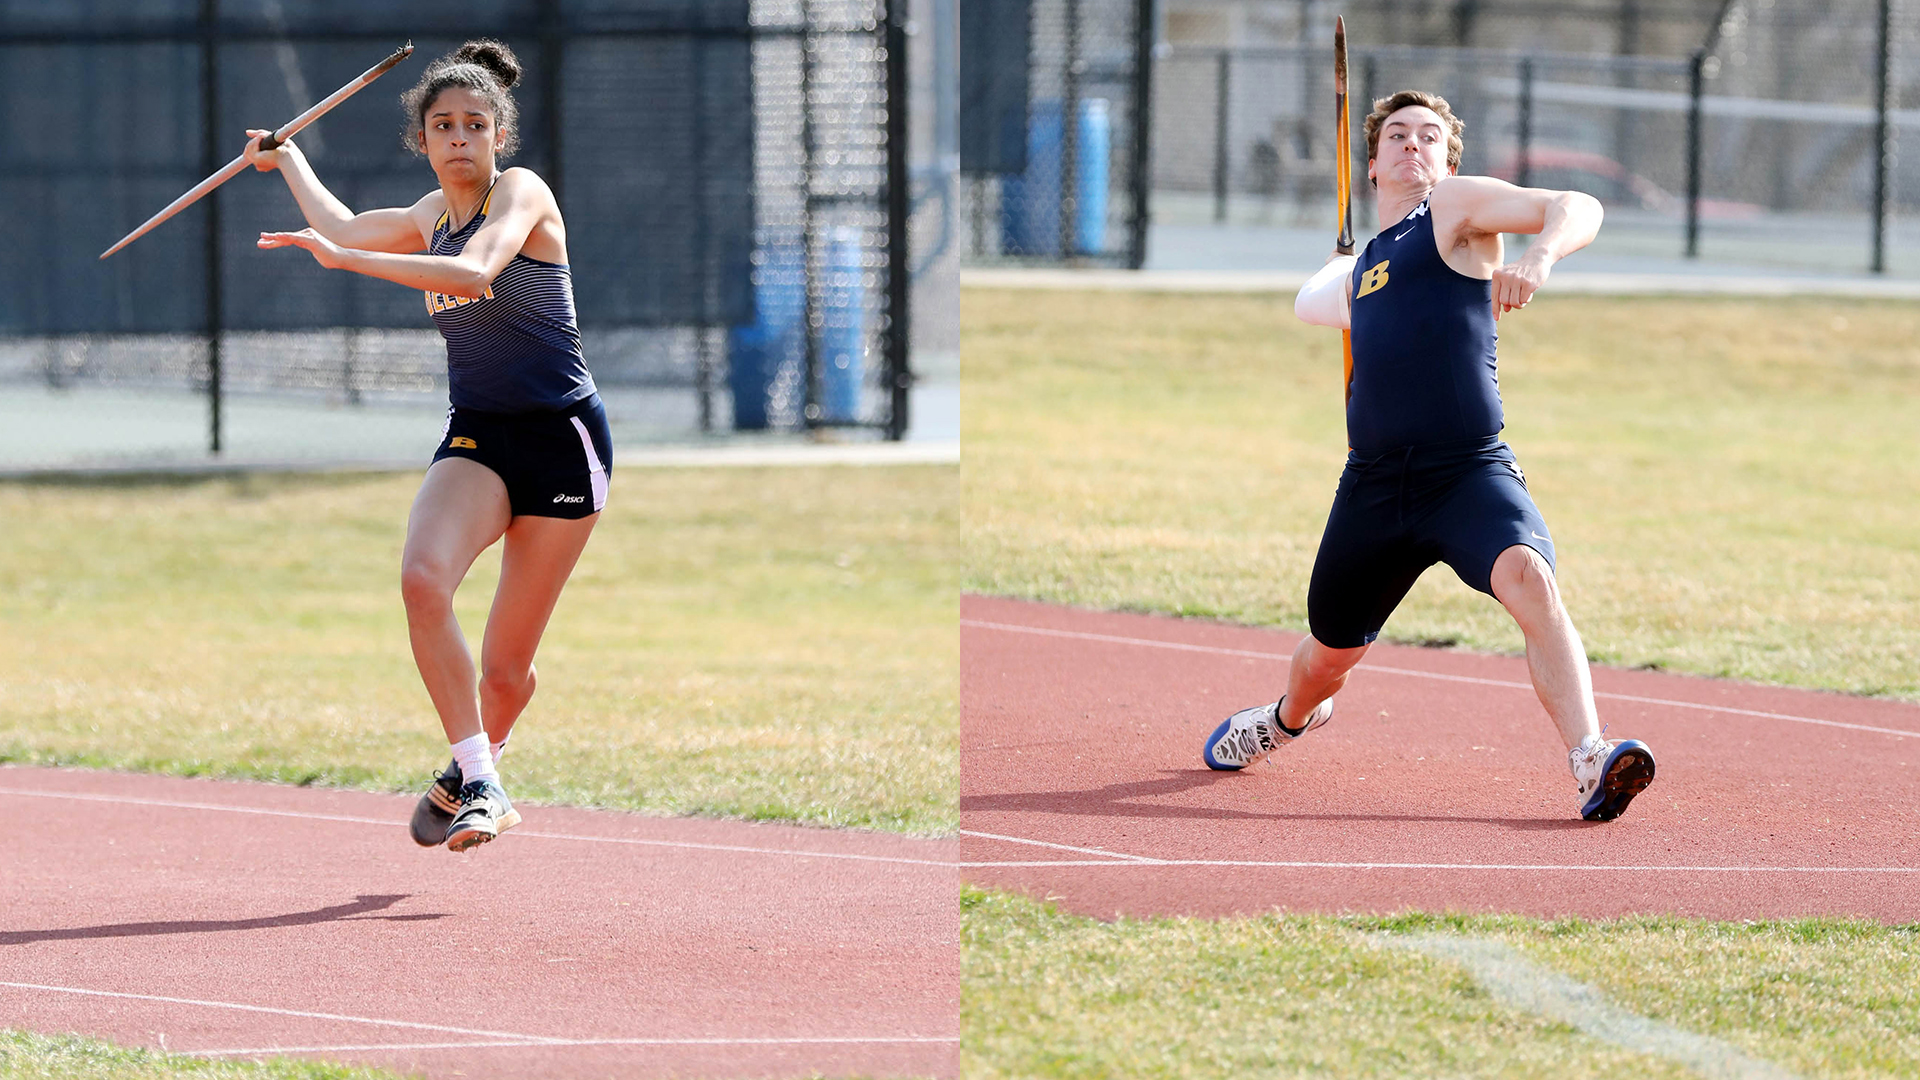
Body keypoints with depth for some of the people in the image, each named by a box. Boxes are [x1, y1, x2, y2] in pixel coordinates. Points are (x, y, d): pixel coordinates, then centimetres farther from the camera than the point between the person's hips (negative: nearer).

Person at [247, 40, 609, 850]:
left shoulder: (522, 193, -9)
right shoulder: (433, 214, 11)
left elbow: (475, 273, -30)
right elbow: (344, 228, 33)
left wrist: (343, 258, -33)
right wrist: (288, 160, 46)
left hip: (560, 440, -5)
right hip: (476, 439, 5)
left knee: (506, 668, -2)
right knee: (423, 579, -27)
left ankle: (476, 767, 32)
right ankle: (478, 787, -23)